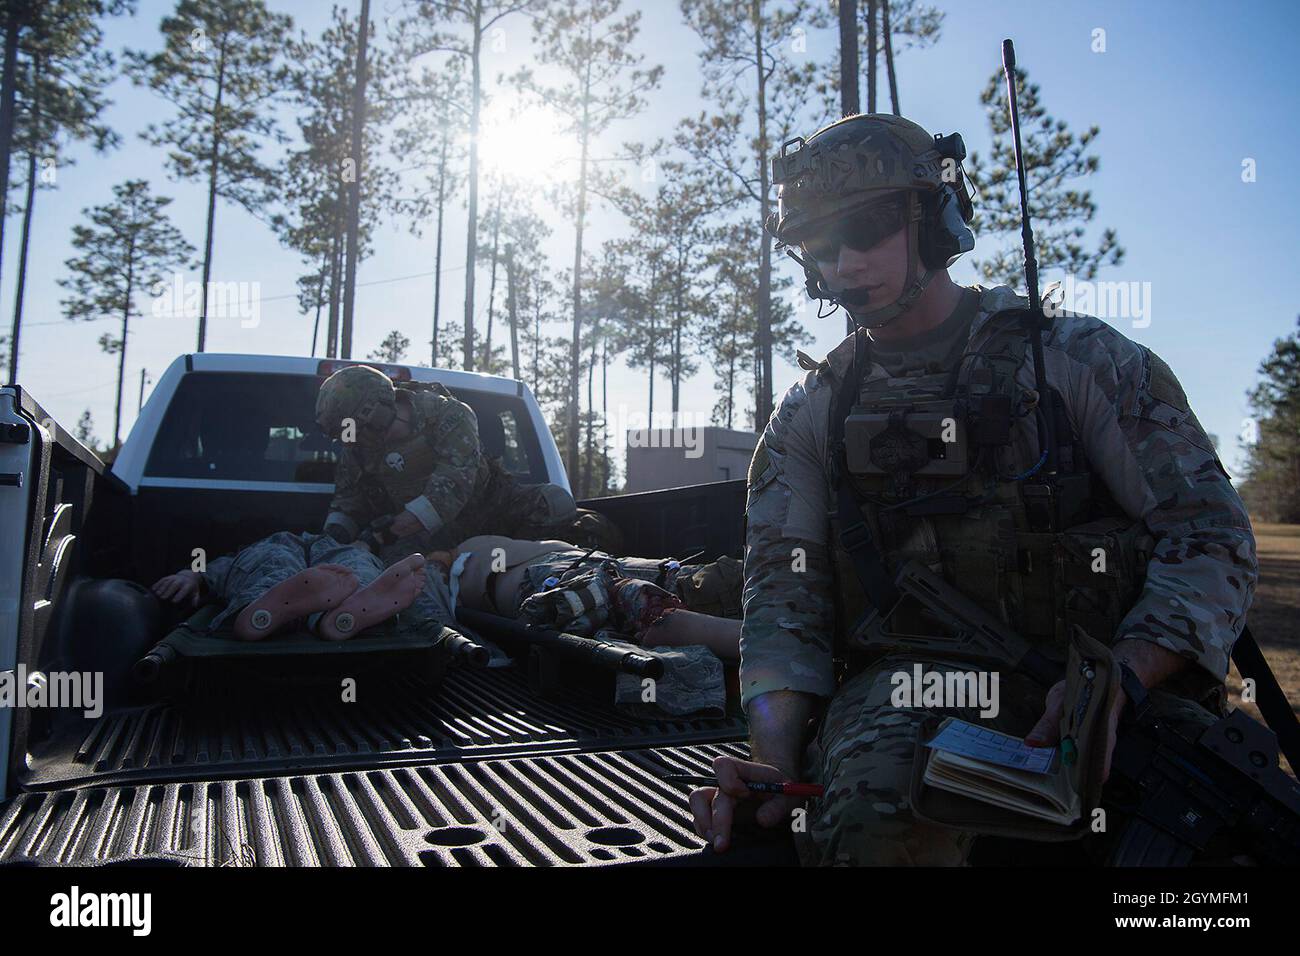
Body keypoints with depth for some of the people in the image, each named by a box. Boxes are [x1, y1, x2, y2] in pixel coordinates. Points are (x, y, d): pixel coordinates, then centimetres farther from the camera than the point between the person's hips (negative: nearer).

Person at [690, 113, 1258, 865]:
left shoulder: (1077, 358, 7)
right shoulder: (810, 418, 13)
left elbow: (1210, 535, 2)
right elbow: (785, 598, 4)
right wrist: (775, 761, -14)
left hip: (1102, 688, 1)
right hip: (910, 680, 0)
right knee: (879, 798, -35)